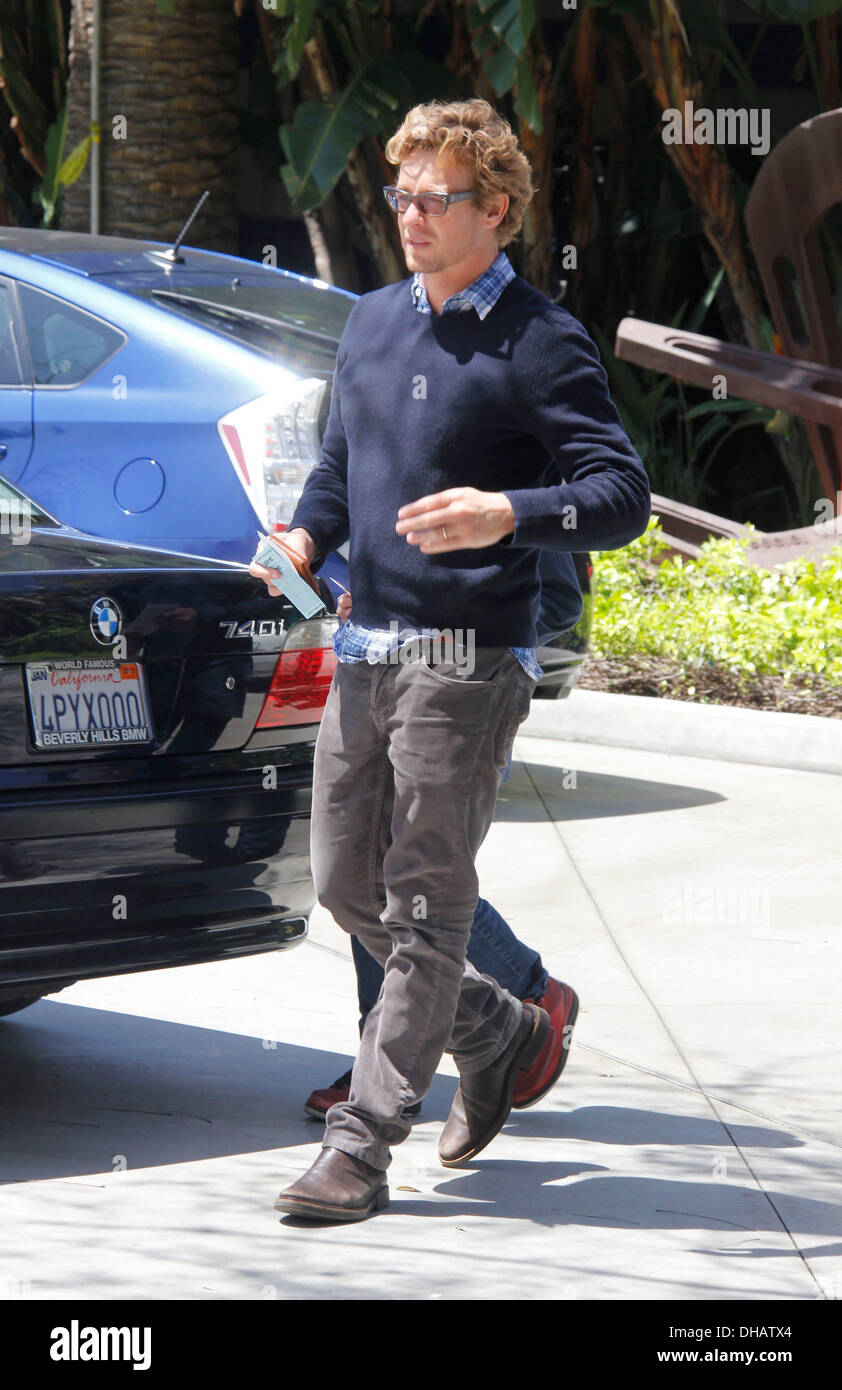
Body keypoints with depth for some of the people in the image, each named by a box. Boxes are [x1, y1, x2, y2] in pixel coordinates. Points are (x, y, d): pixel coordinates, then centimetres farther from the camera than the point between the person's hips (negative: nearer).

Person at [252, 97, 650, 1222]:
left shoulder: (540, 342, -7)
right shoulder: (372, 324, 14)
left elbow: (623, 496, -11)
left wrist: (505, 515, -28)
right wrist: (304, 539, 4)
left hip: (468, 660, -7)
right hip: (365, 651, 8)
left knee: (425, 906, -5)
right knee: (347, 888, 12)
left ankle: (361, 1148, -3)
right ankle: (498, 1034, 33)